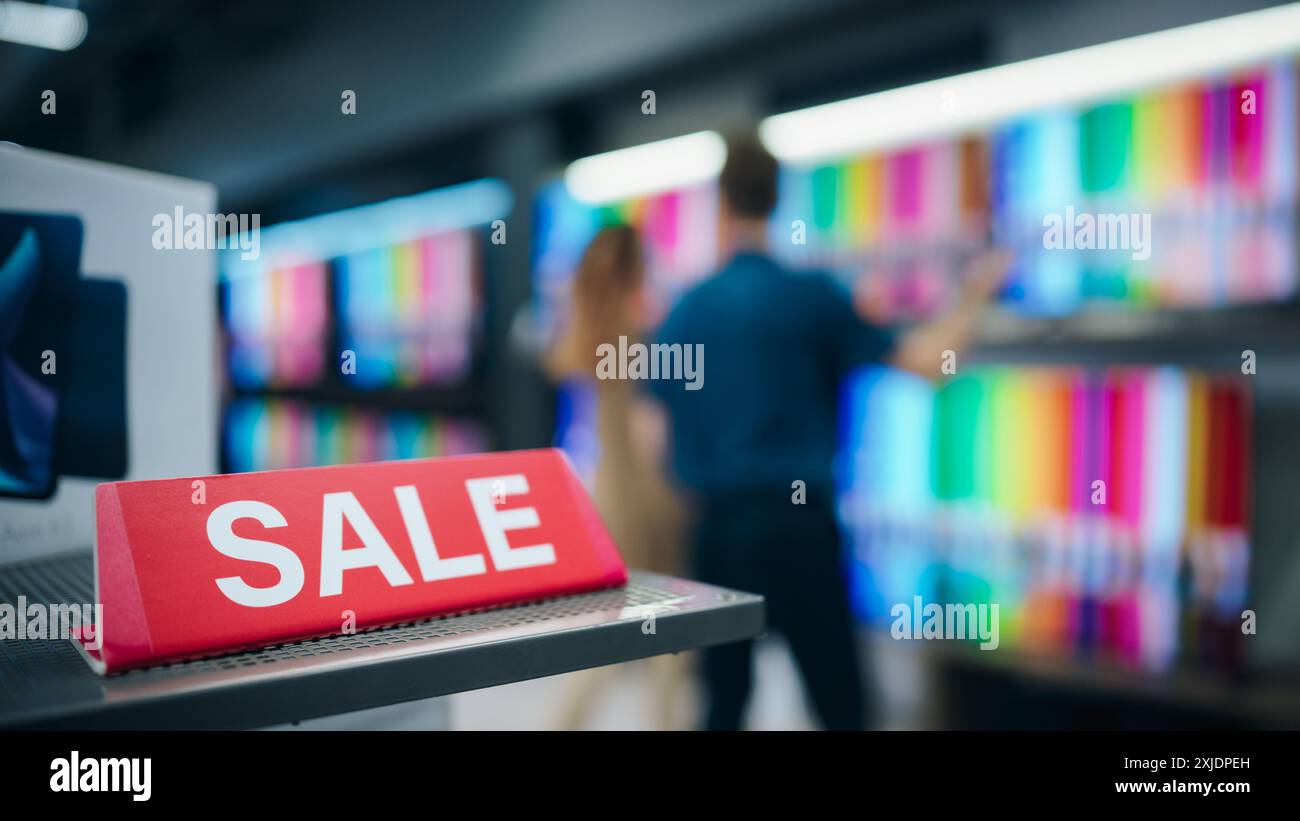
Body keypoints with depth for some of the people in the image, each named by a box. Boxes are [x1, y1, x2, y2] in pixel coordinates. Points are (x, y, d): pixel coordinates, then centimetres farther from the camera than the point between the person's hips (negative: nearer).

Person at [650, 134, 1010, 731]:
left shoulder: (683, 311, 6)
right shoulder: (810, 295, -6)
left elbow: (657, 436, 9)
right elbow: (928, 361, -5)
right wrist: (974, 296, 11)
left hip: (715, 527, 4)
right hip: (795, 524, -4)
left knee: (725, 698, 14)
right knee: (840, 703, 3)